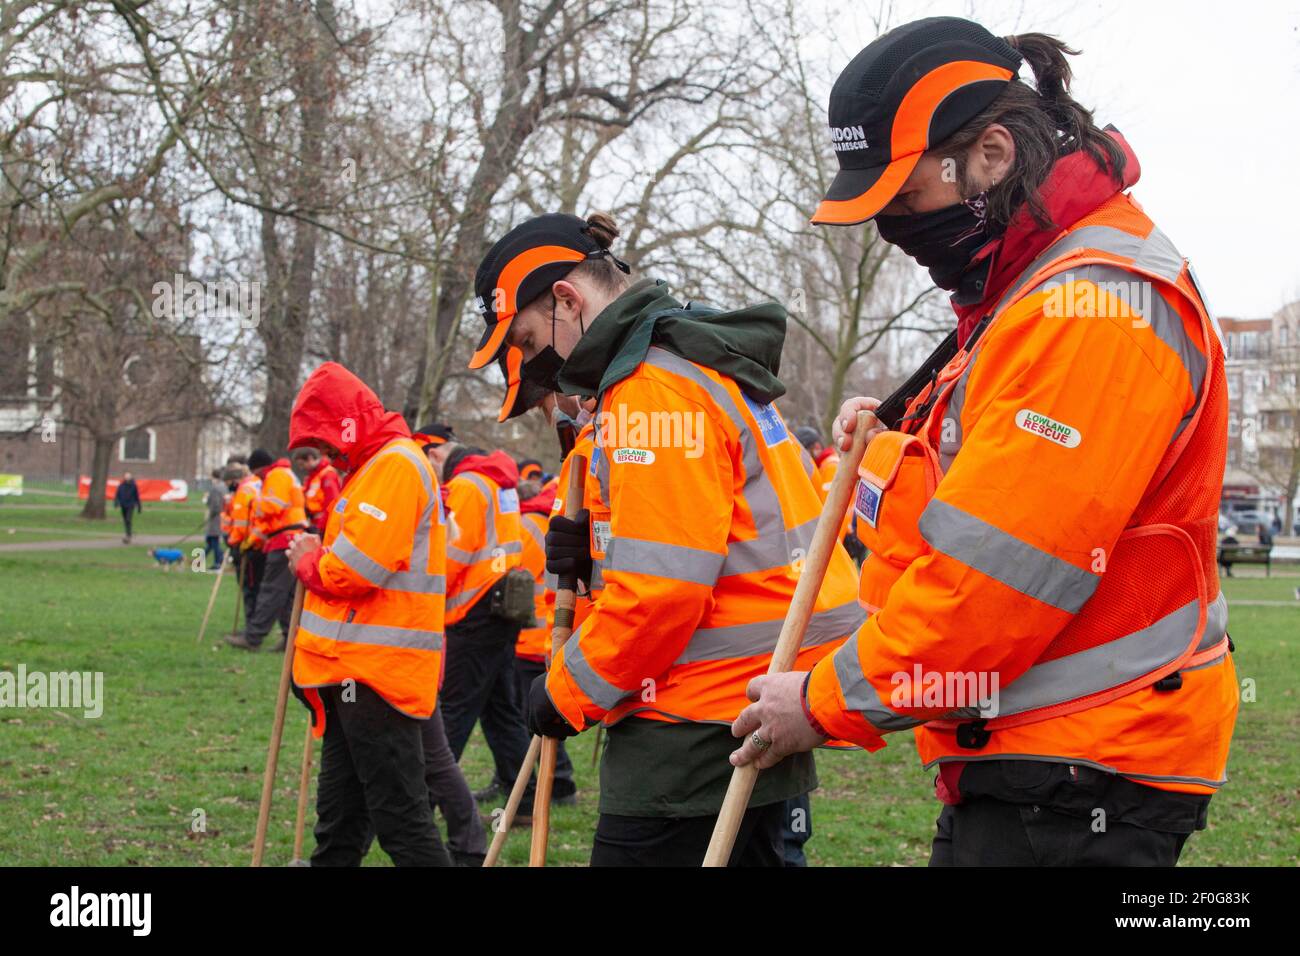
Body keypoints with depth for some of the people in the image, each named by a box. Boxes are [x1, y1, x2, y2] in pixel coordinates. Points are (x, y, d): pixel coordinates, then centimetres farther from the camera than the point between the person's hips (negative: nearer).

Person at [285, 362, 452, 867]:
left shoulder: (396, 465, -13)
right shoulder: (375, 465, 20)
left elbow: (355, 568, -21)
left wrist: (310, 561, -2)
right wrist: (317, 553, 5)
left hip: (376, 673, -10)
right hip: (354, 671, 10)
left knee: (400, 818, -8)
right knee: (339, 816, 16)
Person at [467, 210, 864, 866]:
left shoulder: (656, 387, -14)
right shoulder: (706, 365, 18)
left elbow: (662, 588, -20)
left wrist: (568, 693, -9)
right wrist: (595, 553, 11)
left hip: (699, 731, -10)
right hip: (757, 710, 10)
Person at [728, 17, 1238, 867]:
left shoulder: (1092, 308, -19)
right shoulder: (1023, 291, 16)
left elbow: (998, 570, -22)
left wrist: (829, 701, -12)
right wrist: (904, 433, 9)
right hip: (1022, 764, 10)